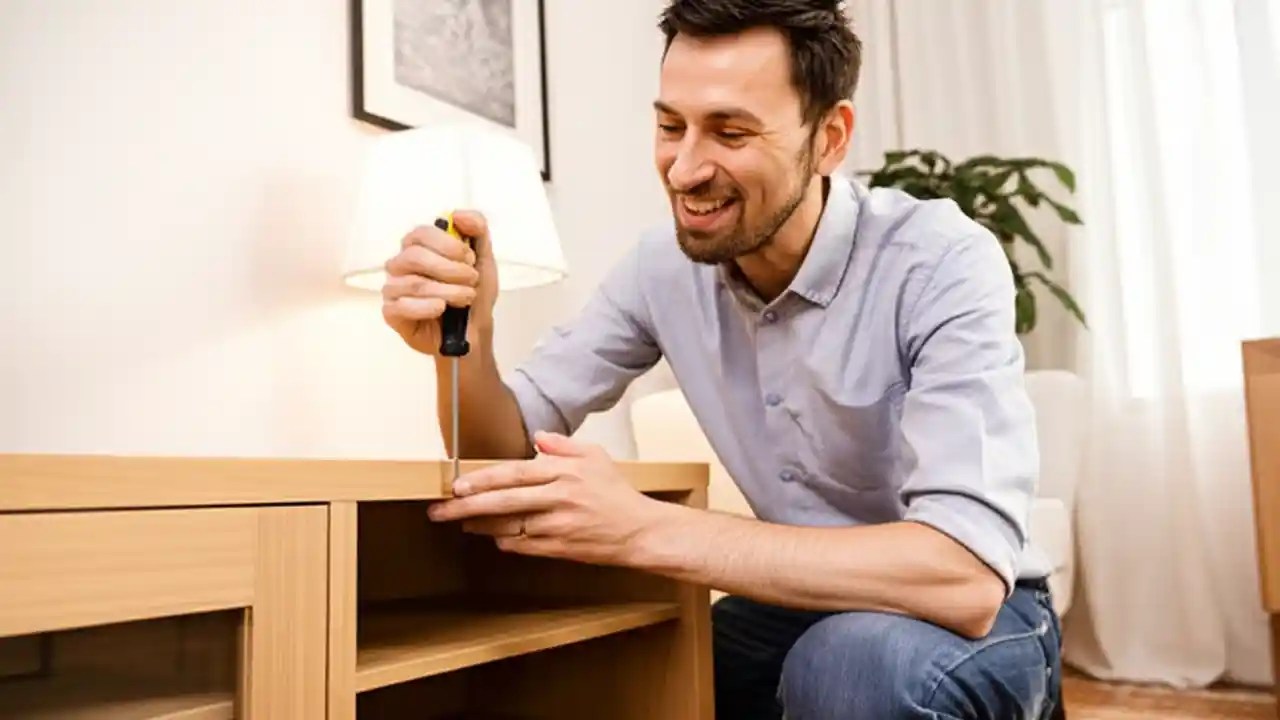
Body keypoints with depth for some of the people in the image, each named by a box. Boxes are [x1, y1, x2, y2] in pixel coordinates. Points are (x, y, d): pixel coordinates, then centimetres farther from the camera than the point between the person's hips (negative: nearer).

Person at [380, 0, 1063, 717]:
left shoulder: (944, 265, -25)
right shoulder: (664, 263, -9)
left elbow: (967, 576, -35)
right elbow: (512, 444, -6)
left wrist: (644, 529, -38)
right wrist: (465, 345, -28)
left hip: (984, 614, -3)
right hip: (801, 602, 4)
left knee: (853, 661, -35)